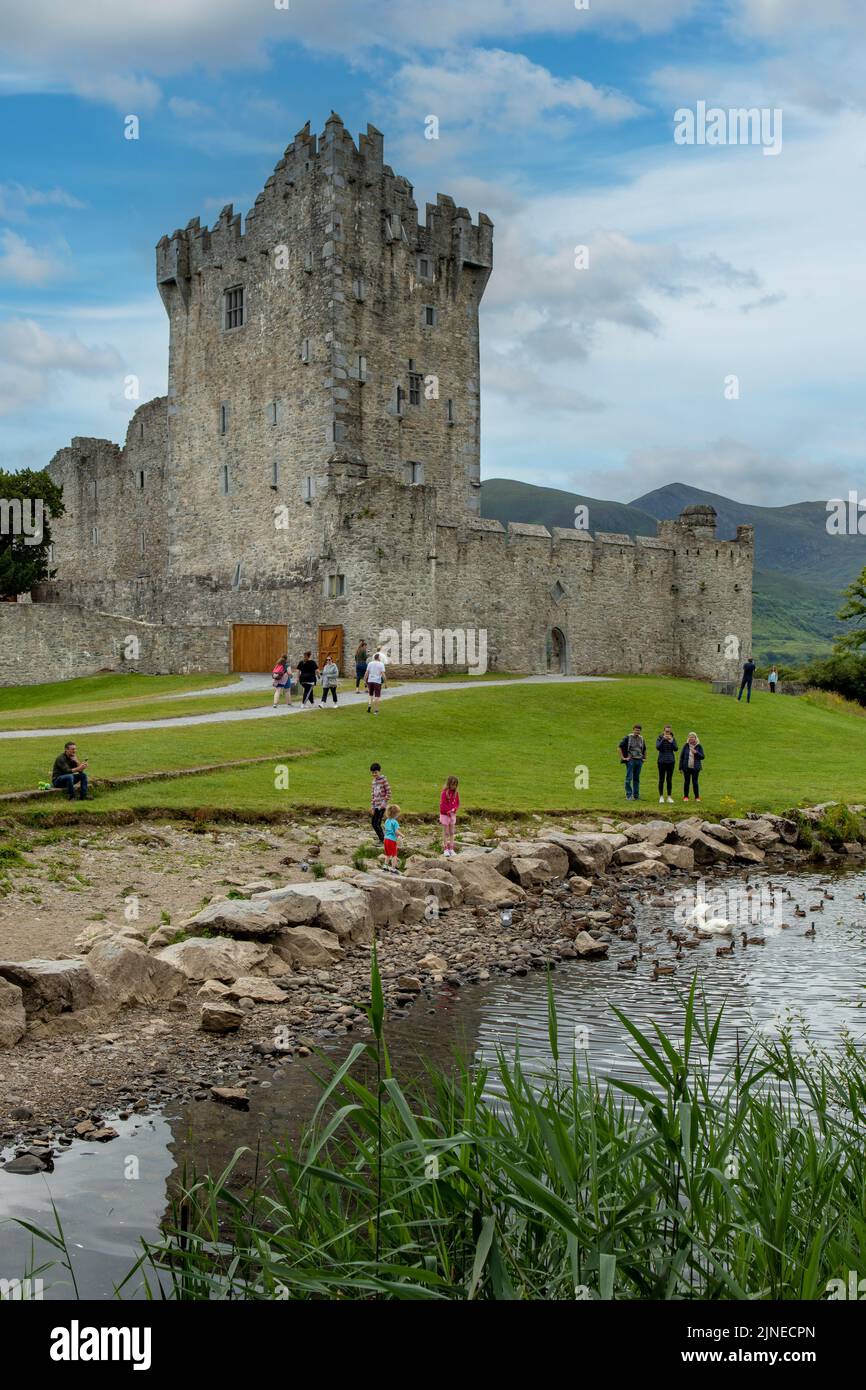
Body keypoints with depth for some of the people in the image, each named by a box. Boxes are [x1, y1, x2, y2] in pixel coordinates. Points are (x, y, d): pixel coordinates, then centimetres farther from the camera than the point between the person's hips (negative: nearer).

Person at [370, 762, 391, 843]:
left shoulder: (384, 780, -10)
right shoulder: (374, 781, 12)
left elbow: (388, 793, -11)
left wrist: (384, 803, -16)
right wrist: (372, 806, 11)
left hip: (381, 806, -8)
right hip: (376, 806, 8)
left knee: (377, 824, -10)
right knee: (373, 823, 9)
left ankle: (382, 840, 1)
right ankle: (382, 839, 20)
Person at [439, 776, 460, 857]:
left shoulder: (456, 793, 1)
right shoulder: (444, 793, -16)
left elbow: (457, 803, 8)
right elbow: (442, 805, -16)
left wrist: (454, 810, -10)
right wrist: (448, 812, -16)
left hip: (453, 815, 5)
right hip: (445, 815, -5)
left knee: (452, 832, 8)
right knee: (446, 833, 1)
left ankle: (451, 849, 13)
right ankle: (445, 849, 5)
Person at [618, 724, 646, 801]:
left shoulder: (641, 739, 12)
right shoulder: (628, 738, -4)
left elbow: (644, 749, 28)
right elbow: (620, 747, -5)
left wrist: (645, 758, 20)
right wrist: (622, 757, -9)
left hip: (639, 760, 5)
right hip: (630, 760, -5)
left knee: (637, 778, 10)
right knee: (629, 778, -7)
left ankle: (636, 795, 16)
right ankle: (628, 795, -4)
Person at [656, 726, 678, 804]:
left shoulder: (673, 739, 4)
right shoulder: (660, 738, -1)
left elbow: (676, 749, -6)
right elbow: (658, 747, -16)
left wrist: (671, 741, -17)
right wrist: (663, 740, -21)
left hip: (671, 761, 2)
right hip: (662, 761, -2)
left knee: (669, 779, 5)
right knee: (661, 779, 2)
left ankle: (669, 797, 11)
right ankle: (661, 797, 10)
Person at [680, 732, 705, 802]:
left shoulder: (698, 746, 1)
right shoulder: (686, 746, 2)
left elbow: (702, 757, 1)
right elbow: (681, 757, 4)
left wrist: (696, 752, -16)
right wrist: (681, 767, 0)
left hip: (695, 768, -1)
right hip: (687, 767, 1)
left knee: (695, 782, 1)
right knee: (686, 782, 5)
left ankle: (697, 797, 10)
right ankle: (685, 796, 14)